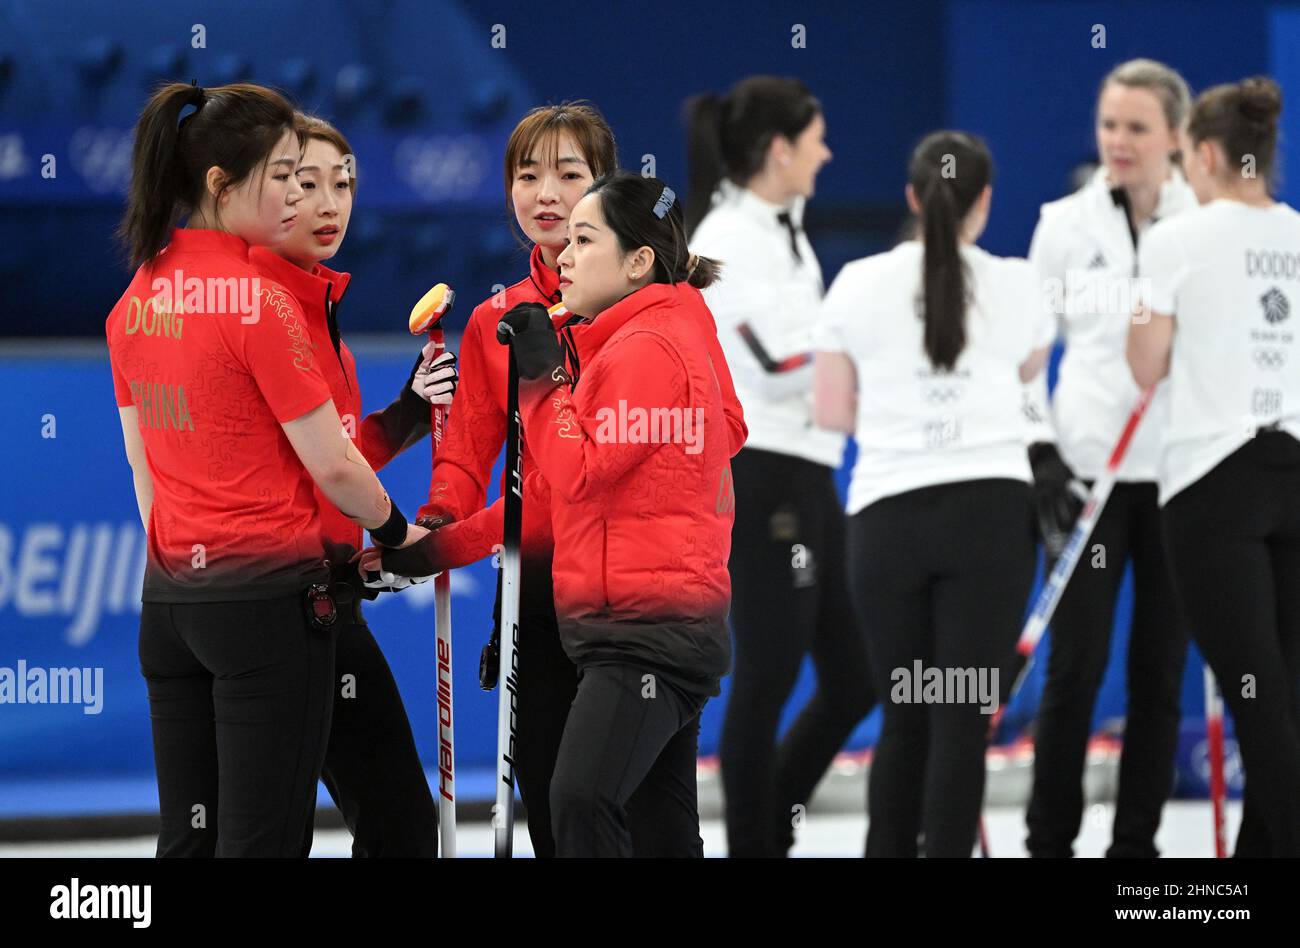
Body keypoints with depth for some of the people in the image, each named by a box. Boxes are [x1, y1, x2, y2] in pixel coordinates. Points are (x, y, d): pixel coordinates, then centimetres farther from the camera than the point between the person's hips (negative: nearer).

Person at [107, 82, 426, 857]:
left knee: (188, 835, 9)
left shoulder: (137, 300, 7)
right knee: (261, 839, -4)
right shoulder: (260, 301, -14)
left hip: (170, 594, 7)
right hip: (269, 596, -7)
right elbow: (332, 464, -10)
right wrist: (396, 532, 8)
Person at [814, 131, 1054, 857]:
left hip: (886, 517, 1)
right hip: (991, 508, -1)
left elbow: (832, 410, 8)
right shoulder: (1017, 286, 4)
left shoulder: (859, 284, 3)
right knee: (964, 717, -2)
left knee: (905, 716, 11)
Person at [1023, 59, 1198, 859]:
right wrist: (1038, 455, -1)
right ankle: (1049, 839, 4)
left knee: (1161, 671, 4)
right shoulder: (1065, 224, 3)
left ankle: (1137, 843, 12)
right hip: (1086, 471, 0)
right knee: (1076, 667, -5)